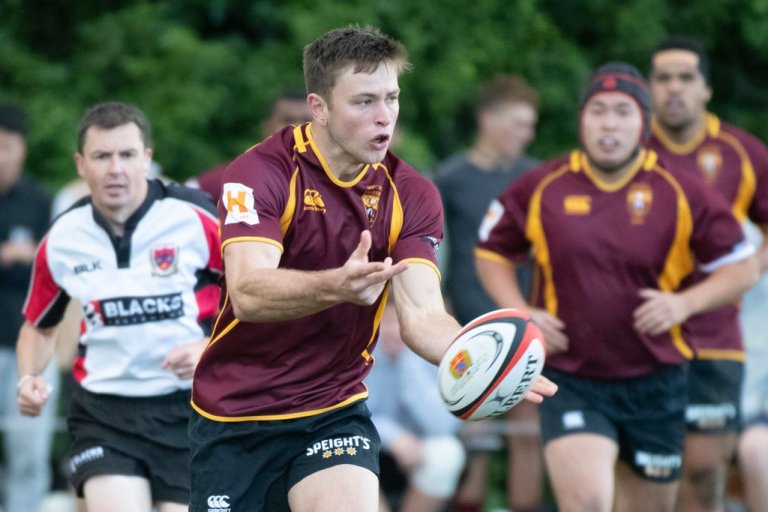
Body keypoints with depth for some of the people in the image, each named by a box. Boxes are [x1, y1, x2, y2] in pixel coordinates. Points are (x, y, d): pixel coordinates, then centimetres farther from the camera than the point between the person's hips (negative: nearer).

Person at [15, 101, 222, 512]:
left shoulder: (197, 219, -9)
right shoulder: (60, 241, 0)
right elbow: (39, 326, 18)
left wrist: (211, 349, -15)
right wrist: (29, 377, -1)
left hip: (191, 409, -1)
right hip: (104, 413, 1)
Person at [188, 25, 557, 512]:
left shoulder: (410, 195, -4)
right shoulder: (262, 172, -16)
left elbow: (422, 315, -14)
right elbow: (246, 293, -31)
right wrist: (335, 286, -51)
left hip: (333, 411, 2)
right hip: (235, 415, -2)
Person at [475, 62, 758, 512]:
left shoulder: (681, 194, -1)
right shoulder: (542, 189, 0)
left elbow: (742, 267, 4)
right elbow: (492, 252, 14)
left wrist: (685, 302, -13)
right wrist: (520, 313, -2)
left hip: (655, 385, 2)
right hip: (571, 381, -1)